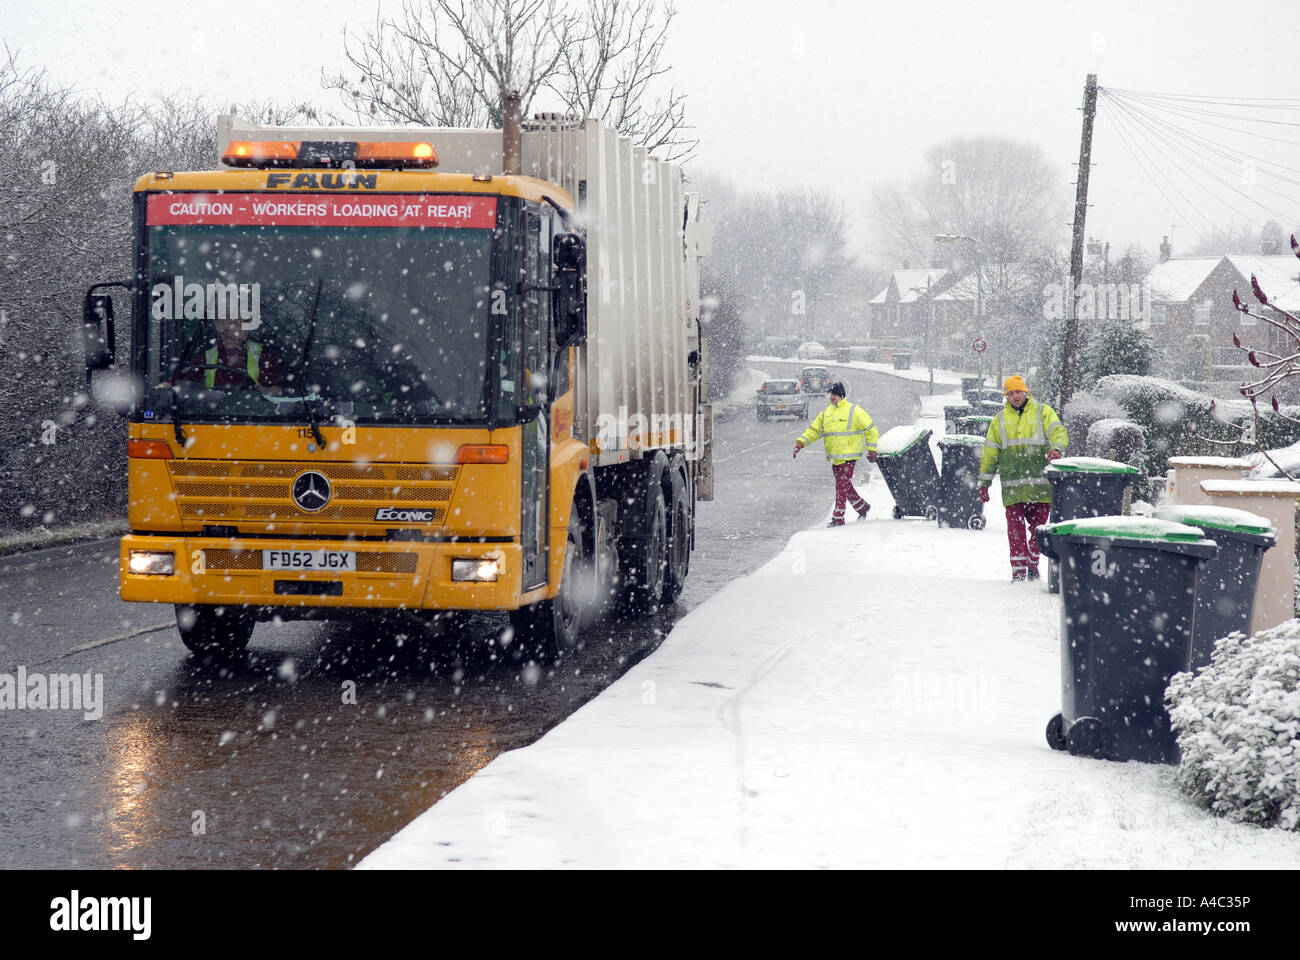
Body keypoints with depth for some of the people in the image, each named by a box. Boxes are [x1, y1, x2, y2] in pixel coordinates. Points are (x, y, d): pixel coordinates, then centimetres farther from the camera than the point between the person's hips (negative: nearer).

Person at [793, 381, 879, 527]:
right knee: (846, 487, 15)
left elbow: (870, 429, -1)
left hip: (848, 457, -7)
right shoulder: (826, 413, 11)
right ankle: (862, 507, 35)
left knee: (842, 486, -10)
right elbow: (814, 431, 15)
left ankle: (838, 518, -8)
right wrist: (802, 442, -1)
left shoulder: (854, 411, -6)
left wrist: (871, 449, -2)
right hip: (834, 458, 7)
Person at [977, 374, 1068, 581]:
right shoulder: (1000, 419, 15)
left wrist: (1056, 448, -30)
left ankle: (1033, 564, 23)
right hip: (1012, 485, 1)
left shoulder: (1043, 412, 8)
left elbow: (1058, 431, -8)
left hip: (1040, 484, -1)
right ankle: (1018, 571, -4)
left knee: (1038, 527, 4)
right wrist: (984, 482, 15)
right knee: (1015, 530, -5)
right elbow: (989, 452, 18)